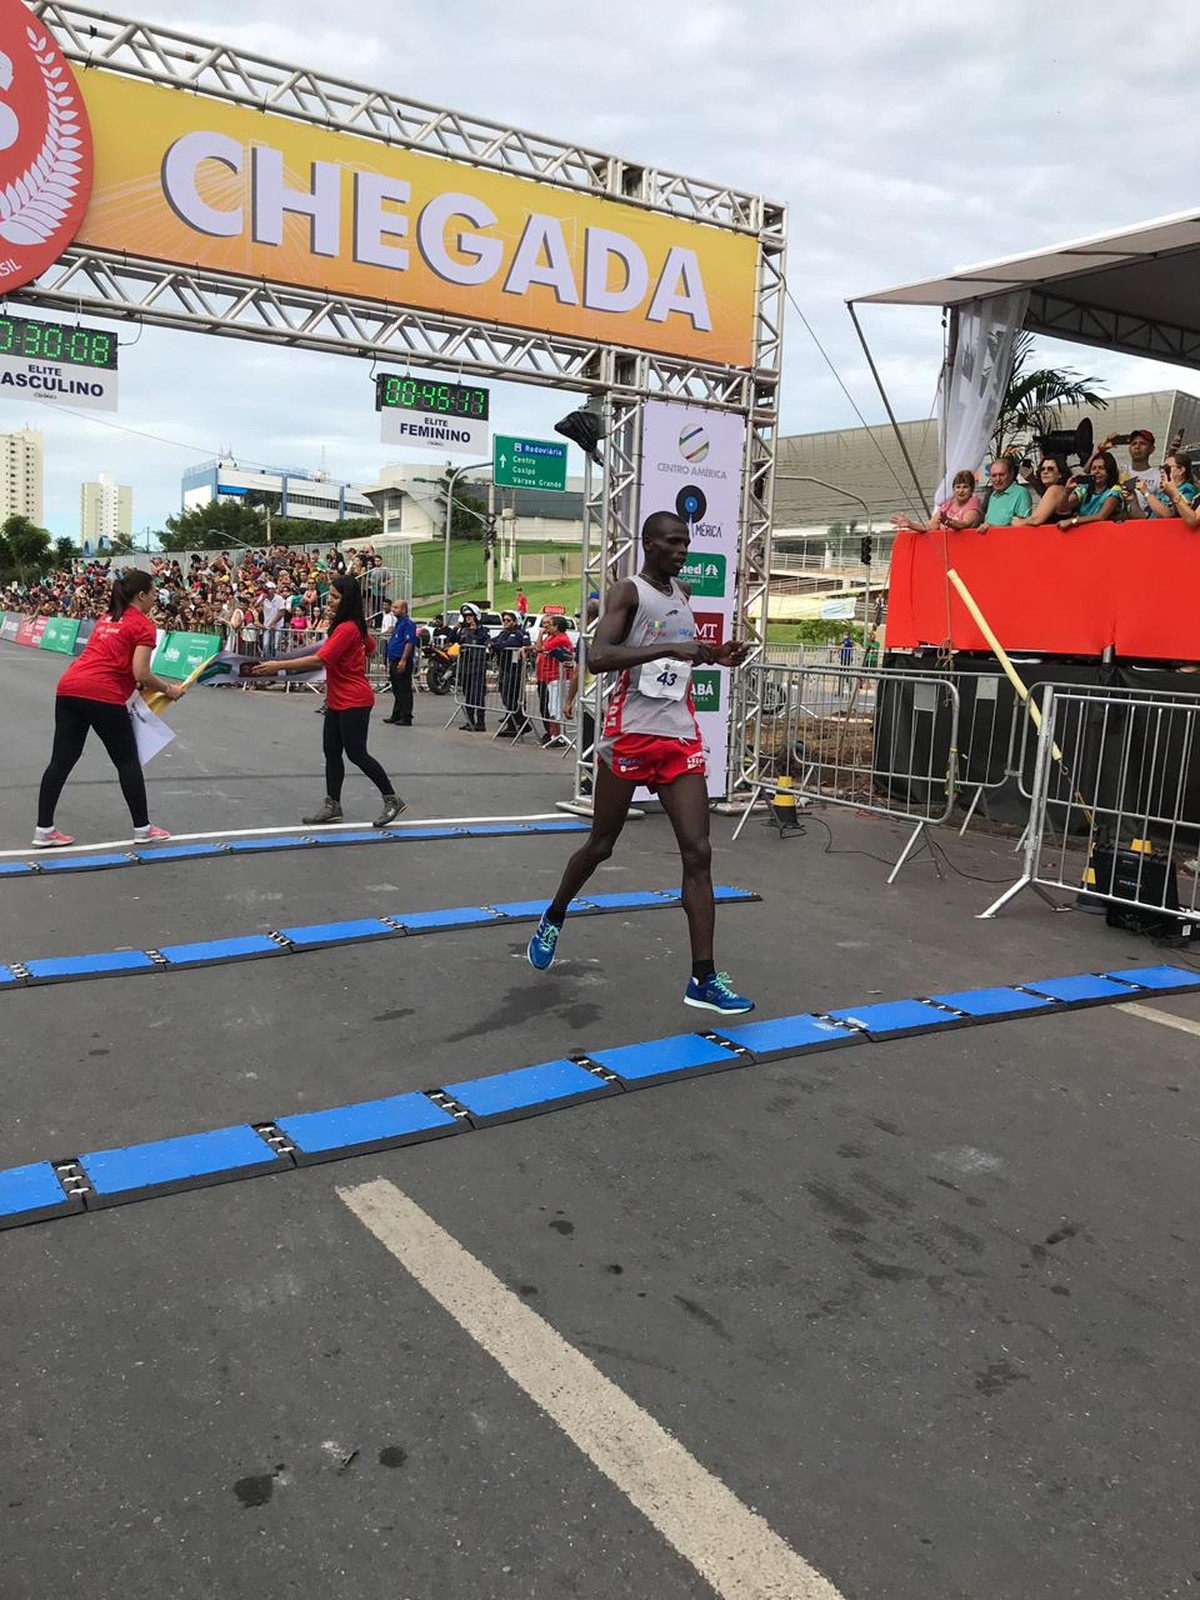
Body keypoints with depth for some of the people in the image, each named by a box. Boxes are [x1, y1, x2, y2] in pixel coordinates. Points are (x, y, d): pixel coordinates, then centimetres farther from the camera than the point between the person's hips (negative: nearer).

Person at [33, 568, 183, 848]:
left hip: (69, 686, 7)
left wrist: (138, 685, 22)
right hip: (103, 696, -7)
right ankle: (142, 829, 14)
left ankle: (43, 830, 11)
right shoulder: (144, 625, -2)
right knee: (127, 761, 6)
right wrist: (168, 689, 4)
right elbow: (140, 673, -10)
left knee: (62, 760, 8)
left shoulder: (107, 619, 22)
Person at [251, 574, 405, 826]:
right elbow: (370, 647, 27)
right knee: (331, 751, 9)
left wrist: (278, 666, -25)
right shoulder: (353, 626, 9)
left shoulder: (346, 629, -19)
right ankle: (333, 806, 16)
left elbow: (318, 660, -26)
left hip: (353, 702, -10)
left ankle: (393, 801, 6)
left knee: (356, 753, -4)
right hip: (337, 701, 10)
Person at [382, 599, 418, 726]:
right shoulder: (398, 622, 19)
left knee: (404, 691, -6)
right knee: (396, 690, 14)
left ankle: (406, 717, -3)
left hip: (402, 662, -10)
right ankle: (396, 716, 20)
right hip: (394, 661, 10)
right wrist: (390, 661, 20)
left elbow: (409, 643, -20)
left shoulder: (408, 623, -12)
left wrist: (403, 661, -24)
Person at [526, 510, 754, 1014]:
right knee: (600, 845, 9)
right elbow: (596, 657, -22)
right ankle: (552, 919, 37)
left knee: (698, 852, -6)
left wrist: (714, 657, 11)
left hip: (681, 737, 5)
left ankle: (703, 980, -4)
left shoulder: (681, 593, 15)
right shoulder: (627, 592, -7)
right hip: (630, 735, -5)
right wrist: (669, 649, -30)